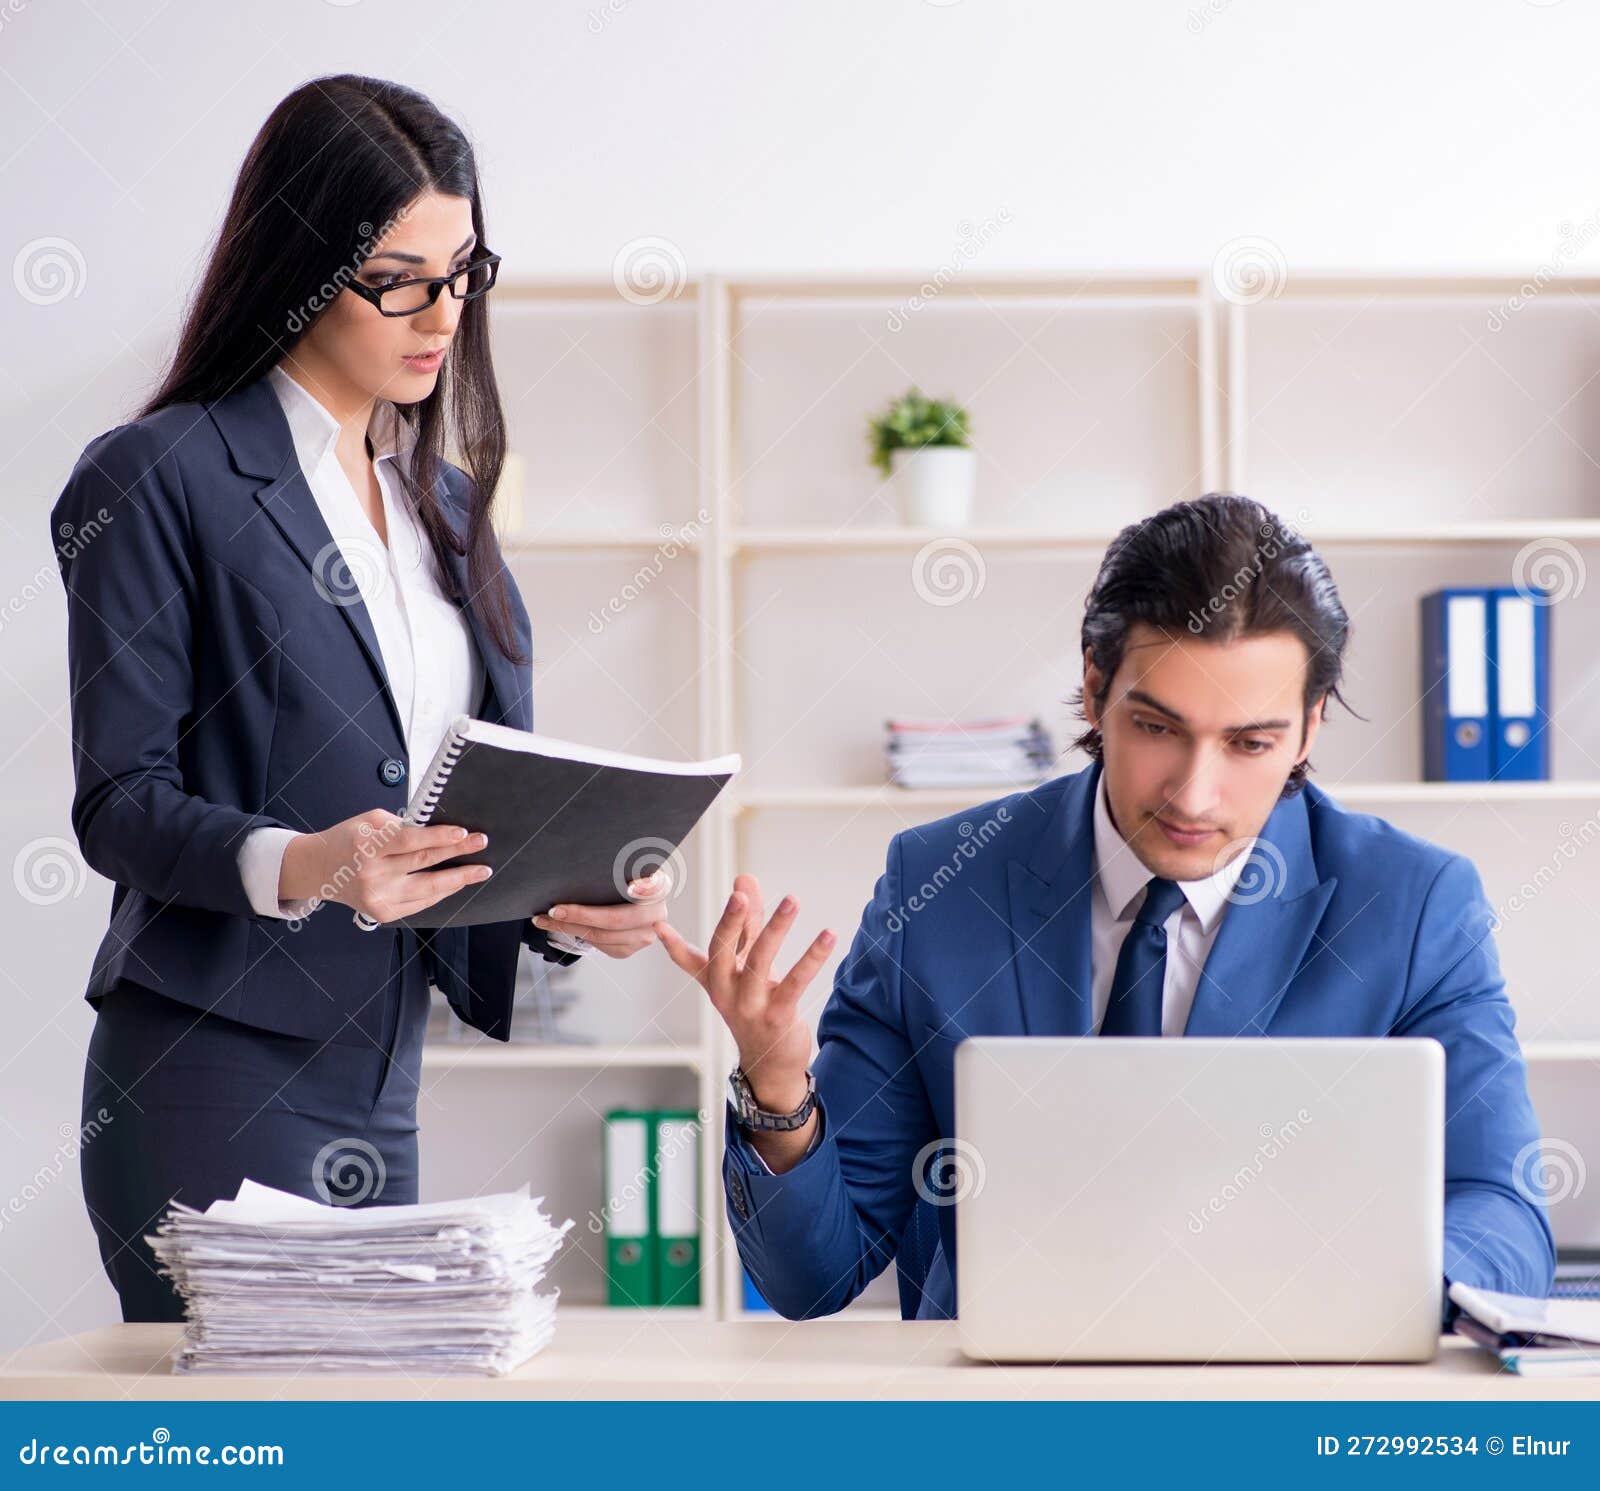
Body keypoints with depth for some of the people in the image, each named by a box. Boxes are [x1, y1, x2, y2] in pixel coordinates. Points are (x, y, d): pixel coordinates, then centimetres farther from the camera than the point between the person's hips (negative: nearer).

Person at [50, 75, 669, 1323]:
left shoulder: (447, 499, 17)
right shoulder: (157, 481, -4)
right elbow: (120, 803, -9)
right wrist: (297, 867, -26)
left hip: (381, 1088, 6)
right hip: (213, 1081, -6)